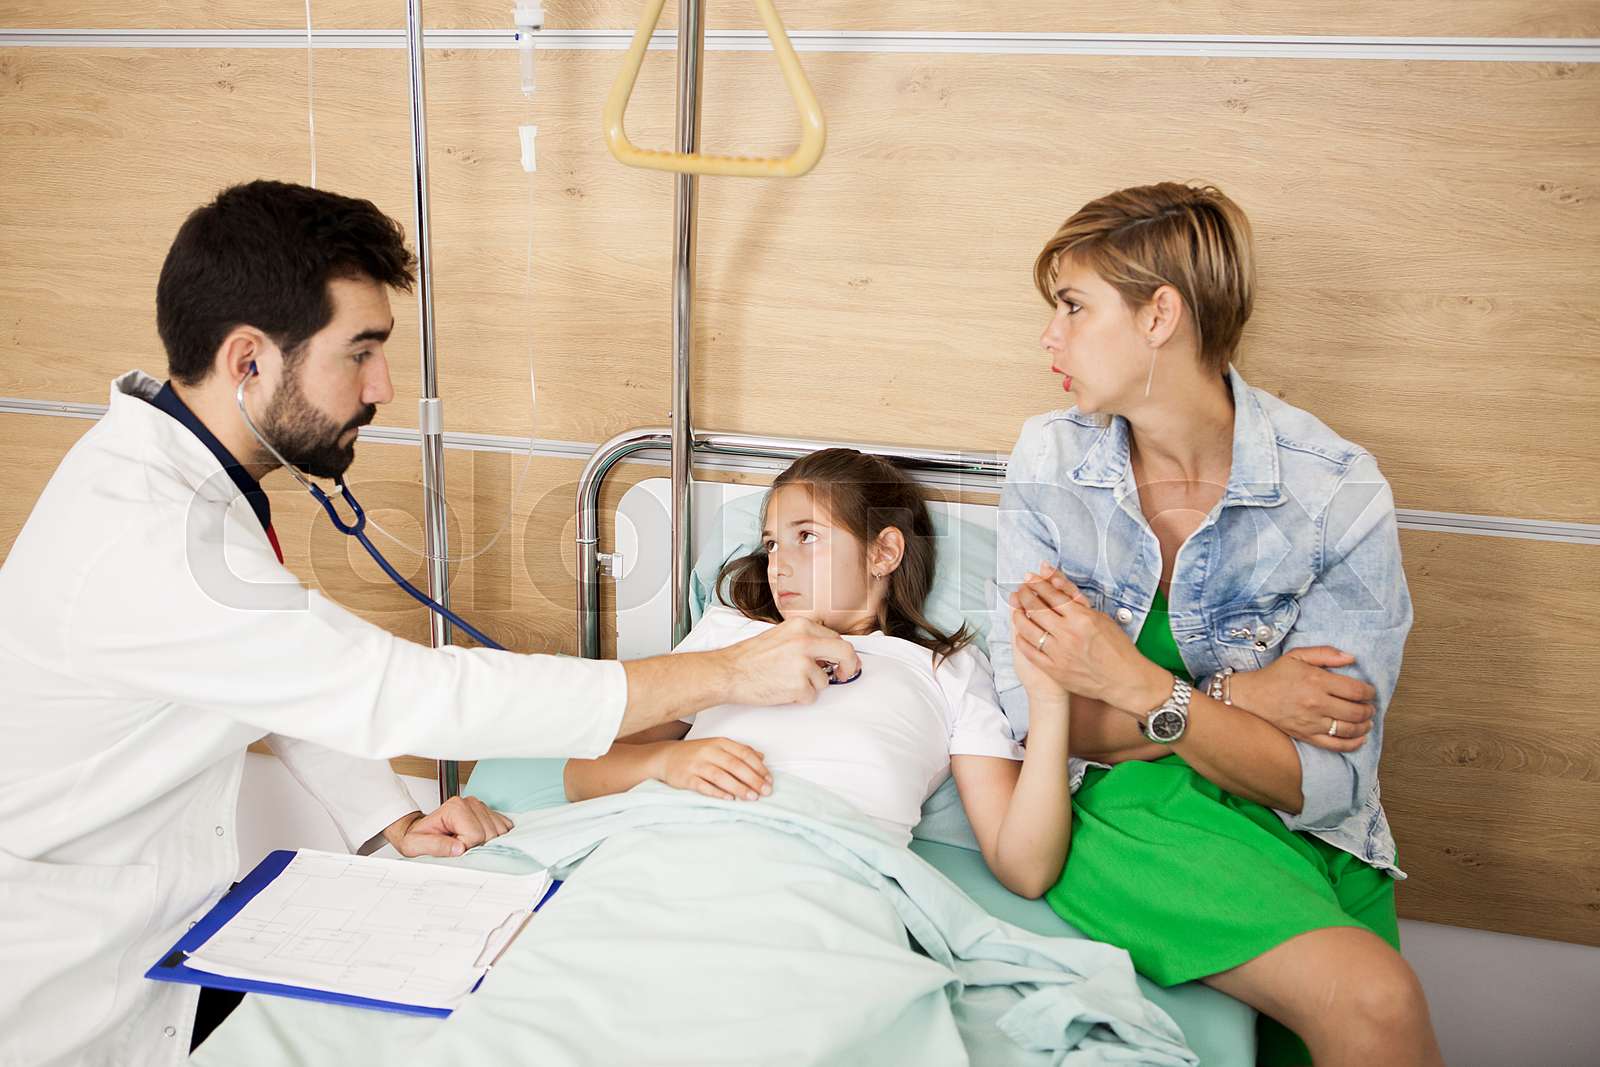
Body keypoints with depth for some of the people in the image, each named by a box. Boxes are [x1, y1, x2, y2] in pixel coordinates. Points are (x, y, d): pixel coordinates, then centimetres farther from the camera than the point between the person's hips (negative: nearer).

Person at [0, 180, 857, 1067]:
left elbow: (289, 678, 8)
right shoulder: (139, 545, -33)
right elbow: (412, 695, -35)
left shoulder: (176, 466, -1)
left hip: (176, 922, 8)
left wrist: (394, 821, -5)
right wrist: (727, 674, -30)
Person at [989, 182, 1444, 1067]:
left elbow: (1327, 781, -11)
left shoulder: (1338, 494, -10)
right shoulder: (1048, 461, -2)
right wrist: (1237, 695, -14)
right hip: (1115, 805, -1)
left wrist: (1142, 689, -23)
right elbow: (1029, 707, -5)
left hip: (1289, 829, 1)